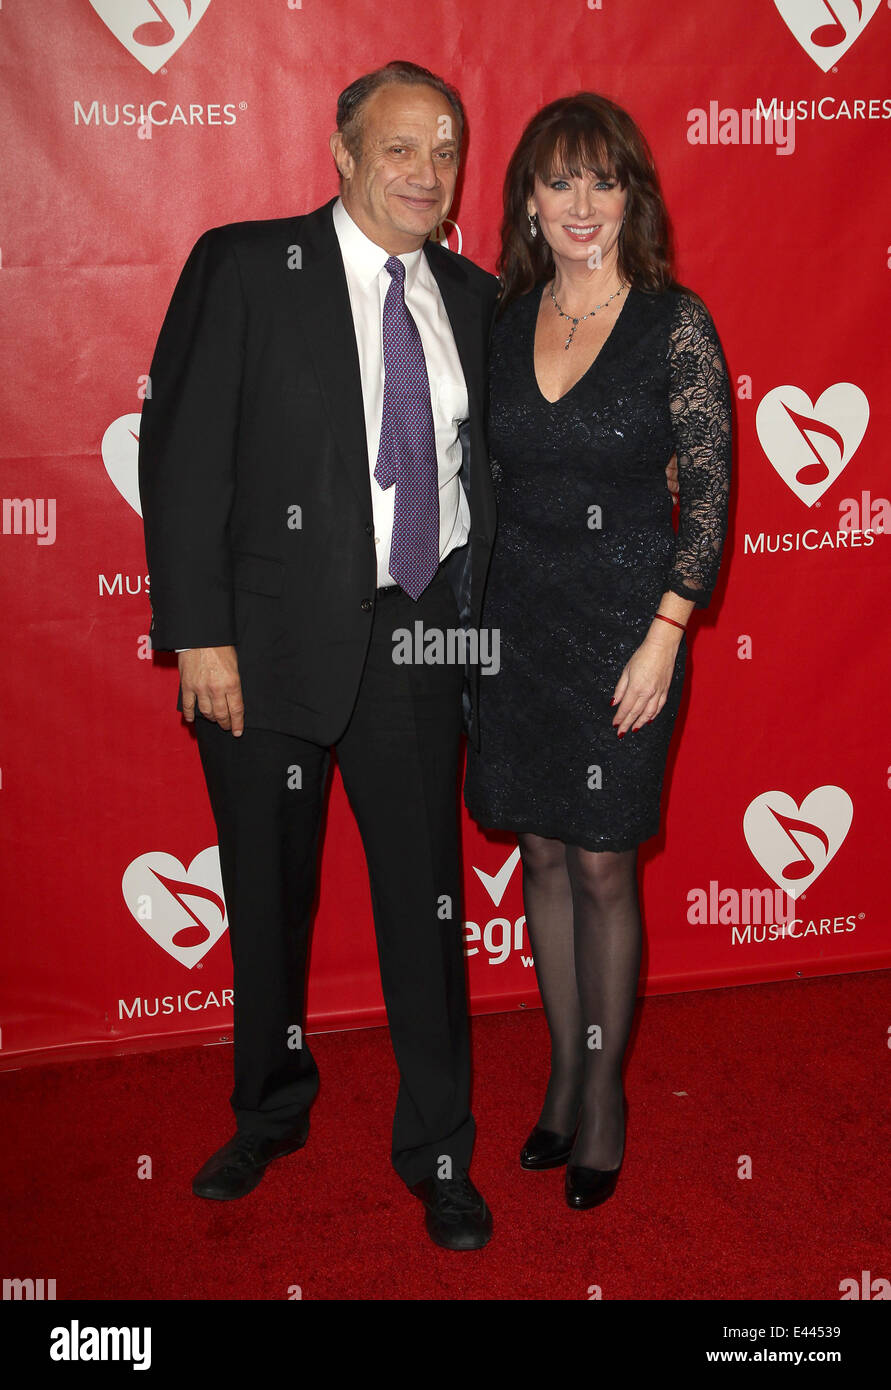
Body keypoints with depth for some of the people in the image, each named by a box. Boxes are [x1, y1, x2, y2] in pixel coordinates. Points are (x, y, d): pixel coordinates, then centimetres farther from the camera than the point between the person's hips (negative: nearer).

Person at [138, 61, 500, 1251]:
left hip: (422, 640, 3)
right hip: (275, 639, -2)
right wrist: (199, 633, -13)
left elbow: (490, 471, 12)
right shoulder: (243, 267, -2)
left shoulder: (473, 298, 10)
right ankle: (271, 1112, 38)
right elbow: (181, 456, -7)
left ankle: (438, 1153, 25)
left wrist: (483, 624, 3)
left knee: (427, 900, 6)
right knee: (269, 895, 13)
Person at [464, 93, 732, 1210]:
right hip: (515, 615, 4)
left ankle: (603, 1096, 23)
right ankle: (564, 1075, 30)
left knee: (602, 866, 4)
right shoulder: (504, 320, 5)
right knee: (542, 854, 12)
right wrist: (468, 608, 6)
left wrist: (663, 634, -14)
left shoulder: (675, 324, -7)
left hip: (623, 621, -4)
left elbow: (709, 489, -8)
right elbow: (485, 477, 11)